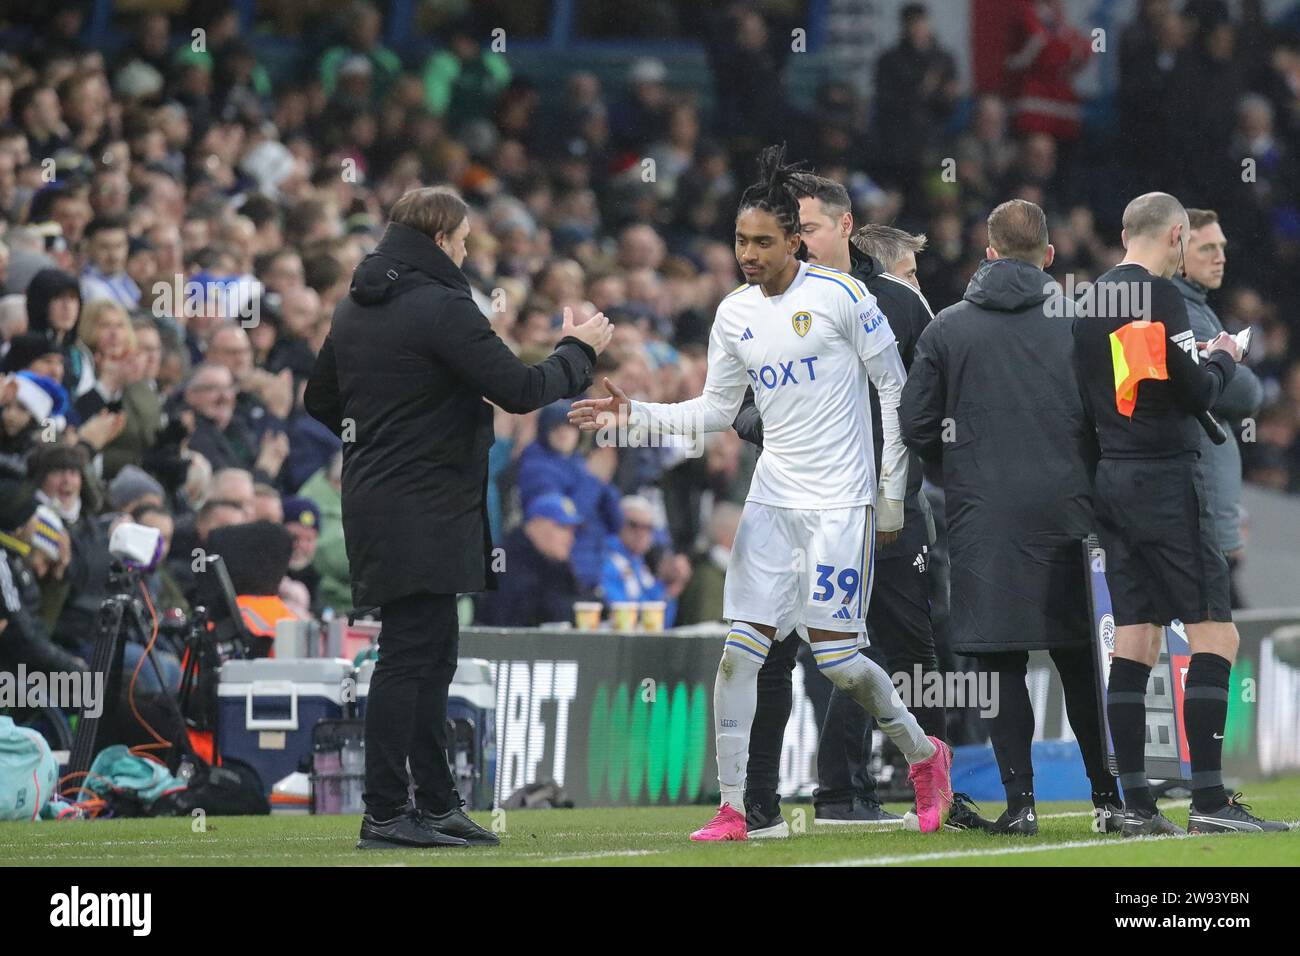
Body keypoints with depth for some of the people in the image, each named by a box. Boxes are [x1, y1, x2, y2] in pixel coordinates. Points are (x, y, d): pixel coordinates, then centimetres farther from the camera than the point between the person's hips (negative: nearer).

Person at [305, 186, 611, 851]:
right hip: (423, 513, -10)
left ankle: (436, 804, 18)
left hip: (375, 494, 10)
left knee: (431, 657, 15)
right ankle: (385, 814, -8)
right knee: (409, 657, -8)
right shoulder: (441, 308, -15)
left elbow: (320, 401, 23)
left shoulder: (353, 309, 13)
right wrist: (579, 351, 0)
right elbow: (519, 390, -16)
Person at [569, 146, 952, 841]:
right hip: (772, 499, 5)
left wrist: (892, 497, -2)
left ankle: (924, 755, 19)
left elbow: (896, 389, -2)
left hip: (842, 503, -5)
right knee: (741, 647, -7)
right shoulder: (734, 315, 8)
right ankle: (731, 809, -3)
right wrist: (633, 413, 3)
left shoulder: (840, 296, -8)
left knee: (836, 658, -7)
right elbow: (717, 410, 17)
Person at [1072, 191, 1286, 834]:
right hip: (1165, 479, -8)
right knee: (1215, 635, -6)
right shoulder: (1158, 294, -11)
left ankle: (1135, 804, 3)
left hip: (1111, 483, 8)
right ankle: (1208, 800, -12)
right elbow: (1196, 393, -13)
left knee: (1135, 640, 7)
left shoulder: (1091, 298, 12)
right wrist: (1223, 358, 8)